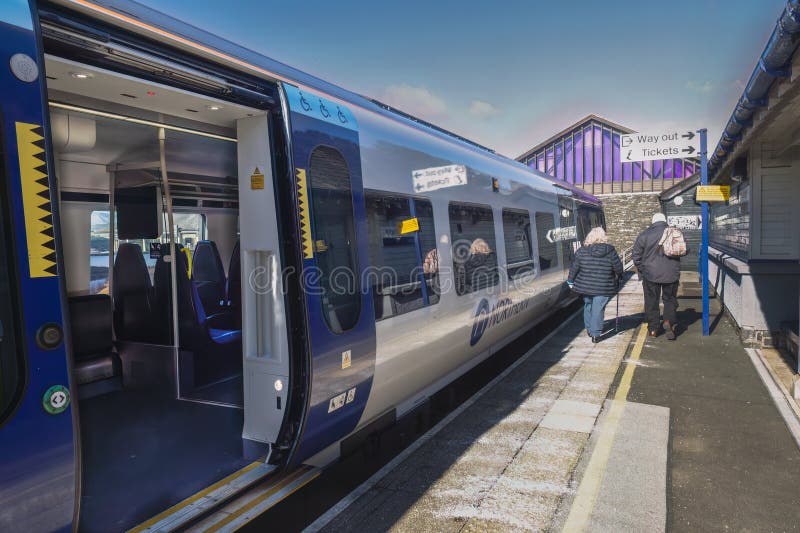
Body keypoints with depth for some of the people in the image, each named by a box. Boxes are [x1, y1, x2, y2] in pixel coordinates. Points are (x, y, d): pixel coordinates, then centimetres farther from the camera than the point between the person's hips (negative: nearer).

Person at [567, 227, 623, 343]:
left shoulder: (582, 251, -5)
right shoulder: (610, 251, -6)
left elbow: (574, 267, -2)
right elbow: (618, 268, -2)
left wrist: (570, 281, 9)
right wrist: (617, 276, 19)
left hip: (585, 286, 2)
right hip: (603, 288, -2)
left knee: (588, 306, 20)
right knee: (598, 310, 3)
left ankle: (589, 329, 30)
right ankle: (595, 334, 3)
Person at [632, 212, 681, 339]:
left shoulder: (644, 235, -5)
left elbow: (636, 255, -3)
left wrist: (642, 270, 9)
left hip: (650, 274, -1)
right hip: (671, 274, 1)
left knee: (651, 301, 9)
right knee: (670, 299, 14)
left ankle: (653, 328, 13)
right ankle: (669, 320, -8)